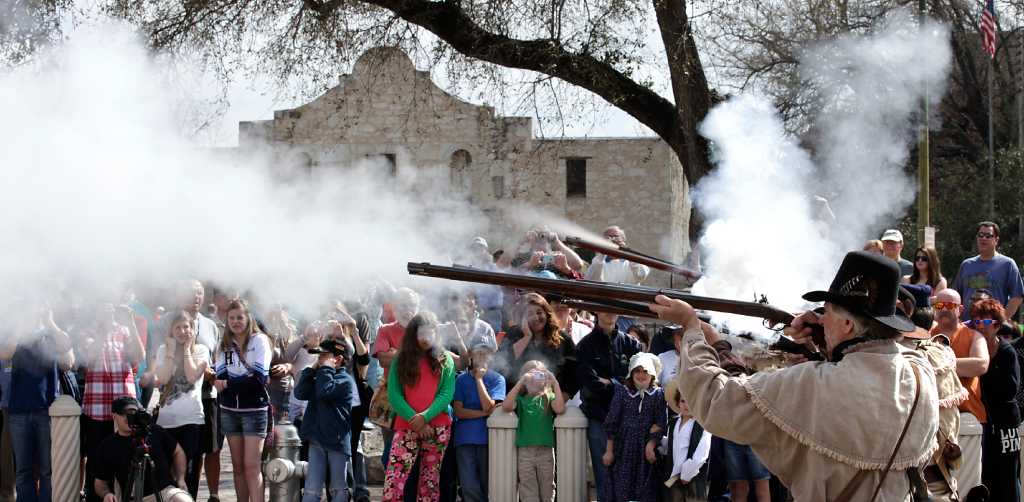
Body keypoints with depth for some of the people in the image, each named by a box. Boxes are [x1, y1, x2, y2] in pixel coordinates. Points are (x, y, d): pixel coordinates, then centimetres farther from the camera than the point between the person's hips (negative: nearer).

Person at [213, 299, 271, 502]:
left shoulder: (259, 340, -4)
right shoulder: (224, 343, 9)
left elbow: (259, 378, -13)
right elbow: (221, 378, -3)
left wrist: (228, 384, -12)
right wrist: (244, 382, -18)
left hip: (254, 410, -4)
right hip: (229, 410, 5)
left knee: (251, 466, -10)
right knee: (238, 465, 9)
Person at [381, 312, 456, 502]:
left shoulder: (445, 360, 9)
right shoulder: (401, 360, 9)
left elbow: (447, 394, -1)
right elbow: (394, 394, 0)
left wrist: (425, 417, -14)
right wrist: (414, 419, -12)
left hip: (437, 428, 0)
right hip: (406, 427, 0)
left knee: (430, 480, 4)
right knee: (393, 481, -13)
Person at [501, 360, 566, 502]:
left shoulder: (549, 398, 8)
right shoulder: (520, 399, 7)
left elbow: (560, 409, -11)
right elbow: (506, 407, -12)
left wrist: (555, 384, -10)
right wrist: (520, 383, -13)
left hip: (546, 451, 0)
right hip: (525, 451, 0)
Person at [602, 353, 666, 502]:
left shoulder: (658, 394, 3)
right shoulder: (622, 392, 2)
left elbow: (660, 425, -1)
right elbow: (611, 423, 2)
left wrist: (651, 444, -14)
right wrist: (609, 450, -1)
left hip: (646, 450, 0)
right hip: (623, 449, 0)